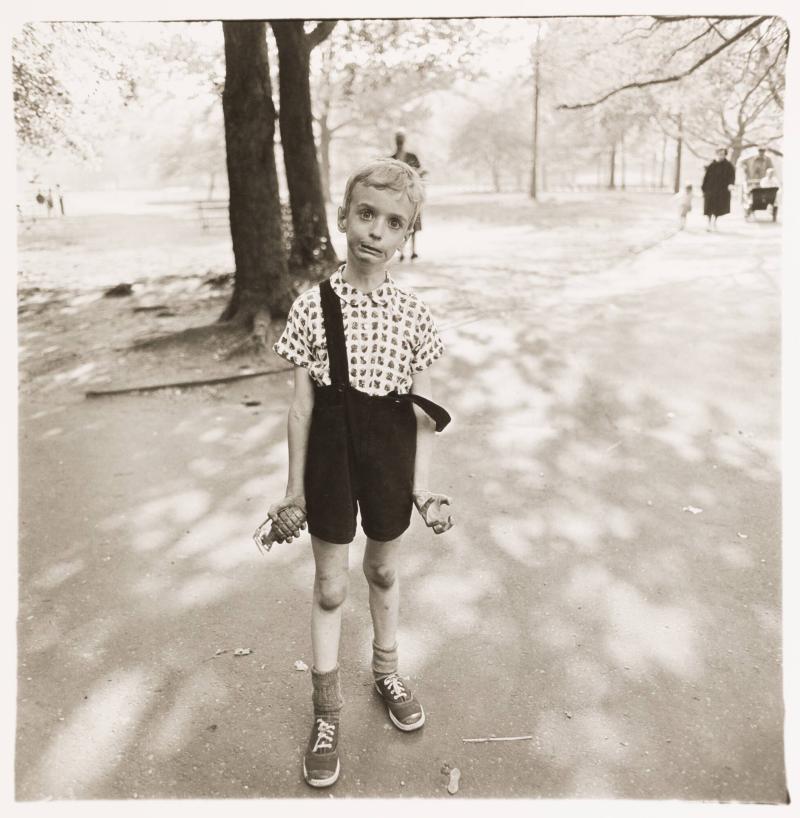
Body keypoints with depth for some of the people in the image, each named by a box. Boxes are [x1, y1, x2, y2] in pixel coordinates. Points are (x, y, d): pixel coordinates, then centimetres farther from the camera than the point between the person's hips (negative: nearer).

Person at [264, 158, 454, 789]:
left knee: (385, 573, 21)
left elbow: (424, 408, -1)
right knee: (330, 587, 11)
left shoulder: (414, 313, -6)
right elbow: (302, 403, -5)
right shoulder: (313, 306, -9)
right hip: (332, 456, -1)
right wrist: (295, 488, -2)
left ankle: (387, 671, 47)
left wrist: (421, 484, -3)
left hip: (390, 458, 1)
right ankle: (327, 712, 31)